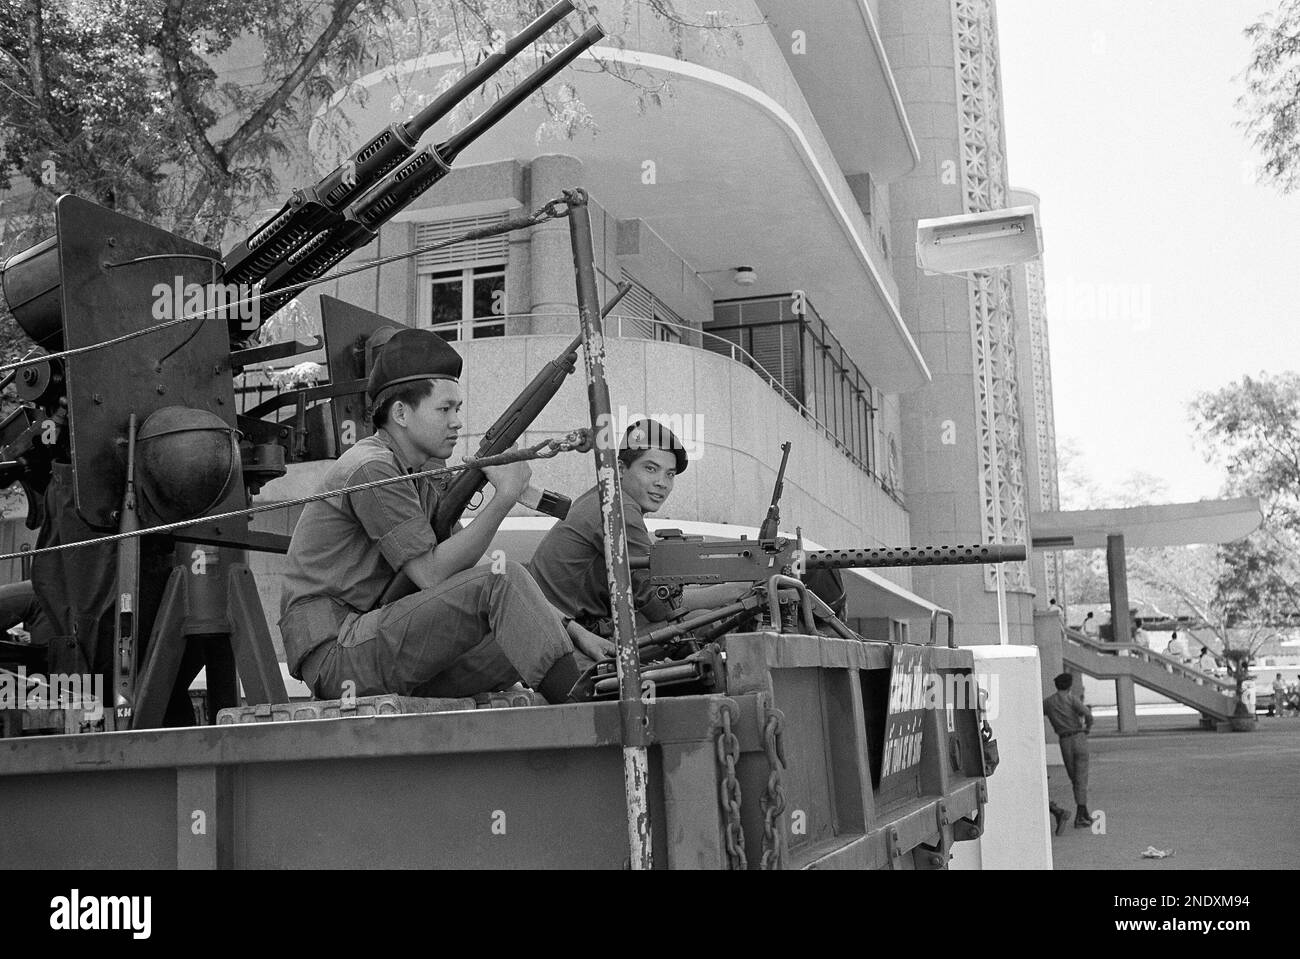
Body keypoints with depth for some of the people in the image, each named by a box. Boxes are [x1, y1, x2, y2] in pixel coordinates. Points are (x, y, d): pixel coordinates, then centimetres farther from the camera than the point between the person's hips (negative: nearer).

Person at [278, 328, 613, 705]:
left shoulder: (421, 480, 18)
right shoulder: (371, 468, -12)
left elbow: (467, 575, 14)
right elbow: (433, 575, -17)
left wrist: (571, 630, 5)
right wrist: (504, 497, -16)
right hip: (335, 656, -9)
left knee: (530, 631, -4)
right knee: (500, 582, -21)